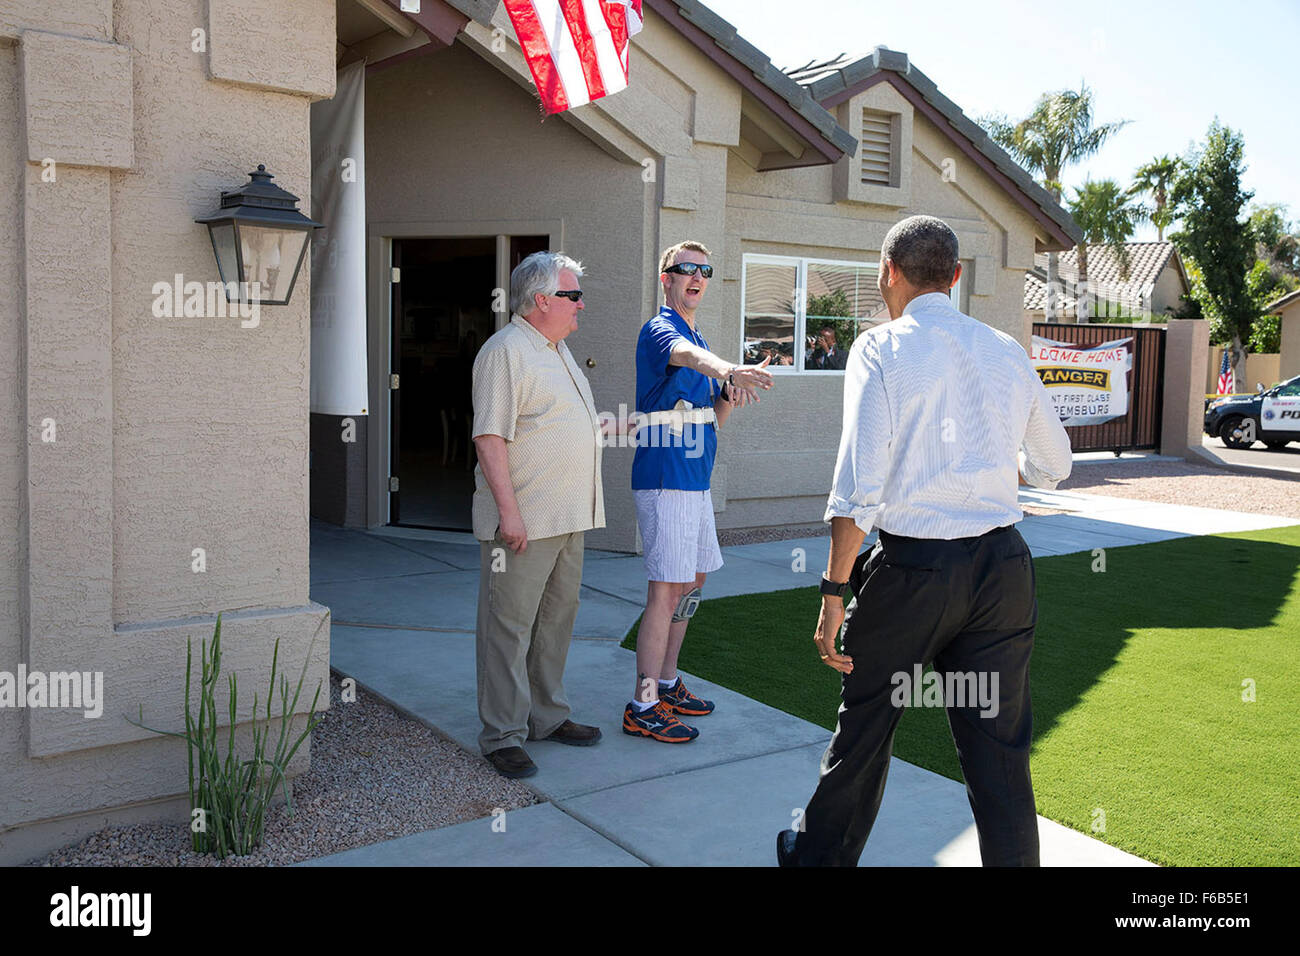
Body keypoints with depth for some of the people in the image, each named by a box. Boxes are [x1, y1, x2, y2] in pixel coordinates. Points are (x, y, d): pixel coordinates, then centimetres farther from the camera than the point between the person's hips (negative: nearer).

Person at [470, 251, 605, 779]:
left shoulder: (558, 350, 18)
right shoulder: (505, 351, -12)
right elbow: (489, 438, -19)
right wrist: (508, 511, -22)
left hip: (567, 517, 9)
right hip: (521, 521, -9)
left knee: (556, 620, 16)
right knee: (509, 627, -2)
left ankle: (548, 716, 28)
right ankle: (503, 735, 5)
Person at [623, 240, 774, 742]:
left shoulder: (700, 340, 19)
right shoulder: (660, 330, -9)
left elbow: (714, 421, 20)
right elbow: (686, 355, -36)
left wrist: (729, 393, -2)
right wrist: (728, 370, -57)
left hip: (696, 479, 10)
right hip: (665, 479, -10)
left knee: (693, 580, 15)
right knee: (668, 588, -11)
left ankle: (666, 683, 27)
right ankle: (642, 707, -5)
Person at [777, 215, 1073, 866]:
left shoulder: (880, 349, -7)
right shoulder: (1007, 351, 7)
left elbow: (858, 487, -17)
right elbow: (1054, 467, 19)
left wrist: (835, 592, -12)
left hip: (911, 568, -4)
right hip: (1002, 565, 4)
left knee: (864, 734, 15)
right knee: (1000, 750, 11)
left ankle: (819, 855, 35)